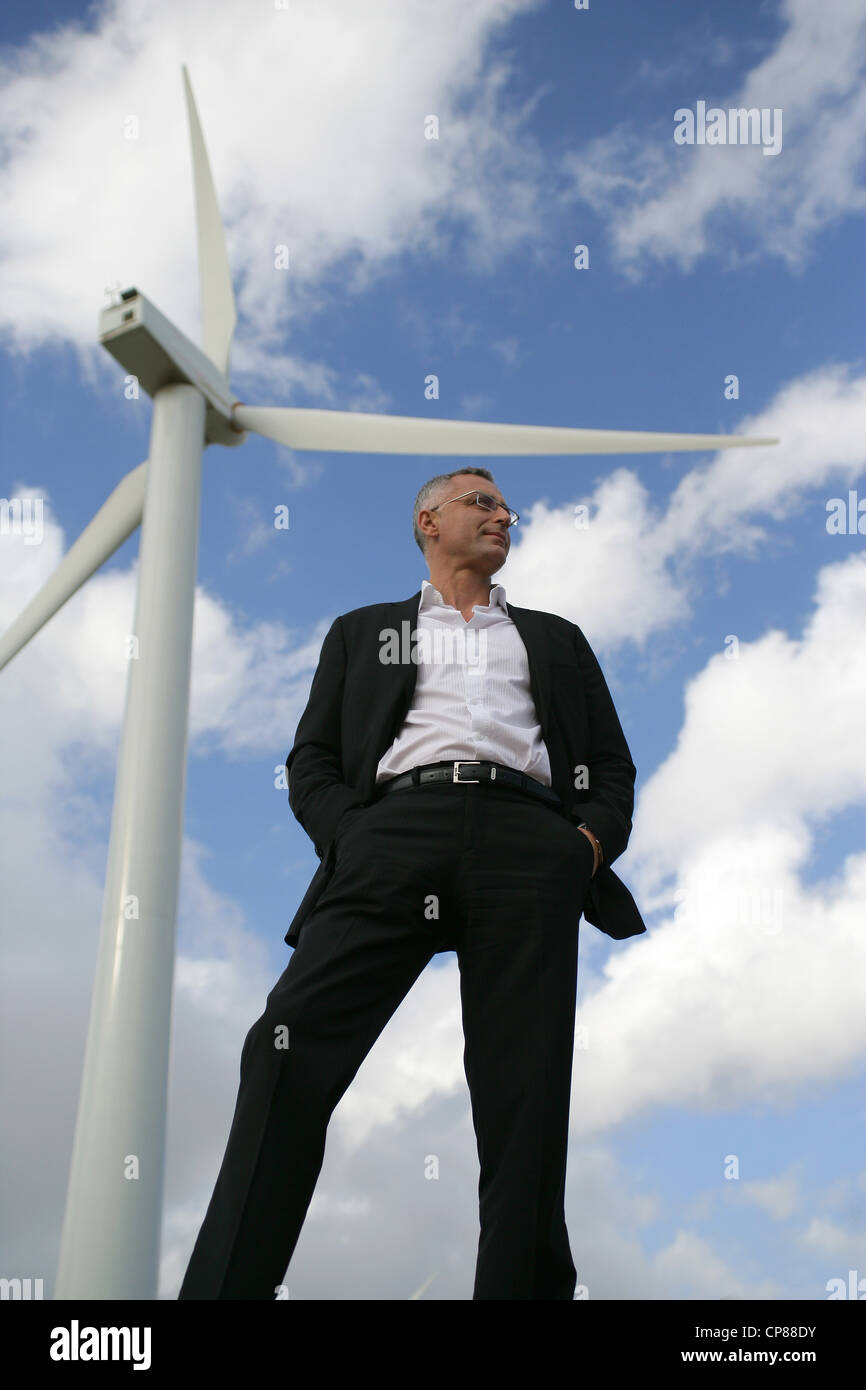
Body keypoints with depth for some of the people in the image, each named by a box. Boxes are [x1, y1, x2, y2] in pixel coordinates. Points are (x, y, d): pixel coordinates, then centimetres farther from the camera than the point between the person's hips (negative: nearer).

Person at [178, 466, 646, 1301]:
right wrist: (347, 838, -3)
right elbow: (311, 760, 18)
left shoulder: (555, 639, 32)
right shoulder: (363, 632, 29)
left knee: (526, 1091, -10)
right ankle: (226, 1284, -15)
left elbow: (612, 766, 24)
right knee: (291, 1046, -19)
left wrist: (593, 839, 1)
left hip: (527, 840, 1)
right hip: (396, 825, -1)